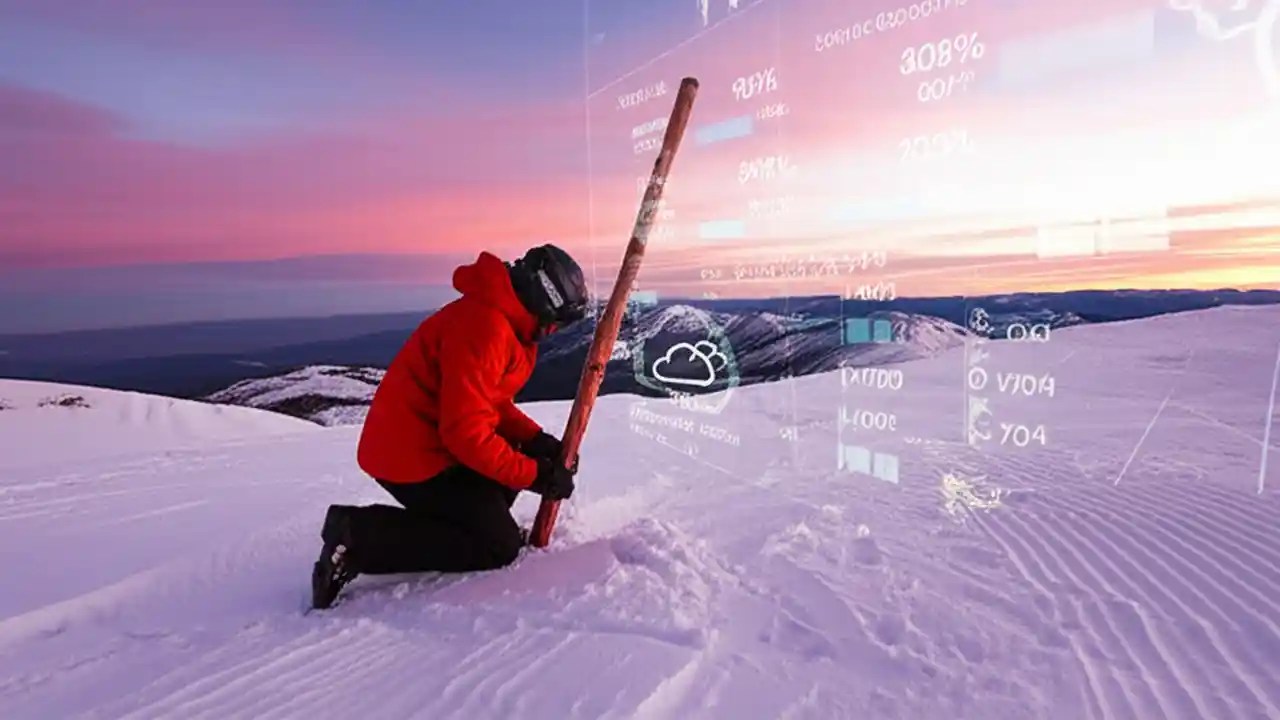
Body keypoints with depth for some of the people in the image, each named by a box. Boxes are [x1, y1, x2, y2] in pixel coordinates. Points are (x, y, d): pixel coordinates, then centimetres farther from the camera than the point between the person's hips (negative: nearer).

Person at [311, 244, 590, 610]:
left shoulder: (506, 320, 8)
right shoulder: (484, 327, -25)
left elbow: (490, 402, 14)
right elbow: (466, 431, -27)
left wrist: (538, 442, 0)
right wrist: (535, 475, -19)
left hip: (430, 441, 10)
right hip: (412, 456, -10)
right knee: (499, 546, -8)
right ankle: (358, 537, -9)